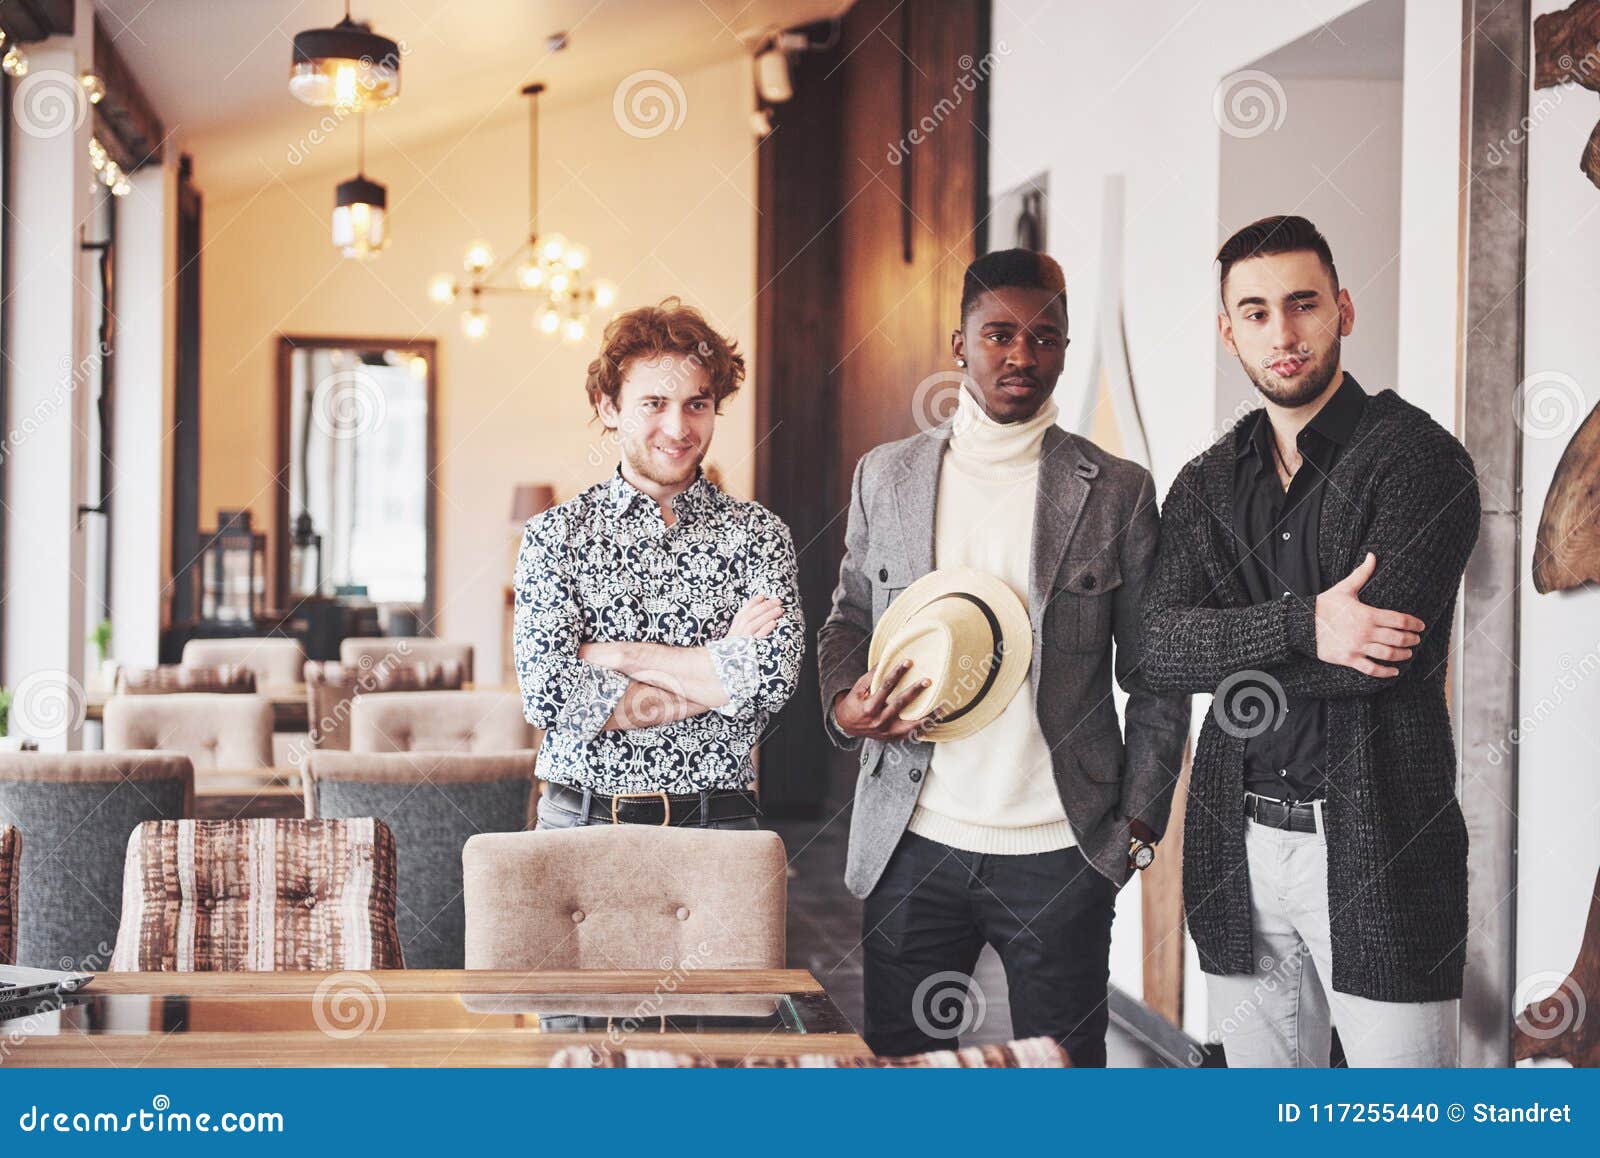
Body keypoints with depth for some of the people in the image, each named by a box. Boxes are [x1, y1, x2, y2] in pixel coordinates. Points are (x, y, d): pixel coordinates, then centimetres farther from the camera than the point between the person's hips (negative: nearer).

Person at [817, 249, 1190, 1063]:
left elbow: (1156, 678, 5)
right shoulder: (885, 476, 8)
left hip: (1060, 850, -1)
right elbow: (848, 621, 16)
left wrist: (1138, 824, -2)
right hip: (914, 842, 2)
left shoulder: (1119, 492, 3)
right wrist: (844, 705, -5)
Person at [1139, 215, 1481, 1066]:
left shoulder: (1419, 459, -6)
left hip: (1374, 844, -5)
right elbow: (1152, 648, -5)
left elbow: (1382, 658, -18)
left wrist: (1225, 656, -6)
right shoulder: (1206, 485, 10)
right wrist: (1300, 625, -21)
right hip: (1240, 844, 5)